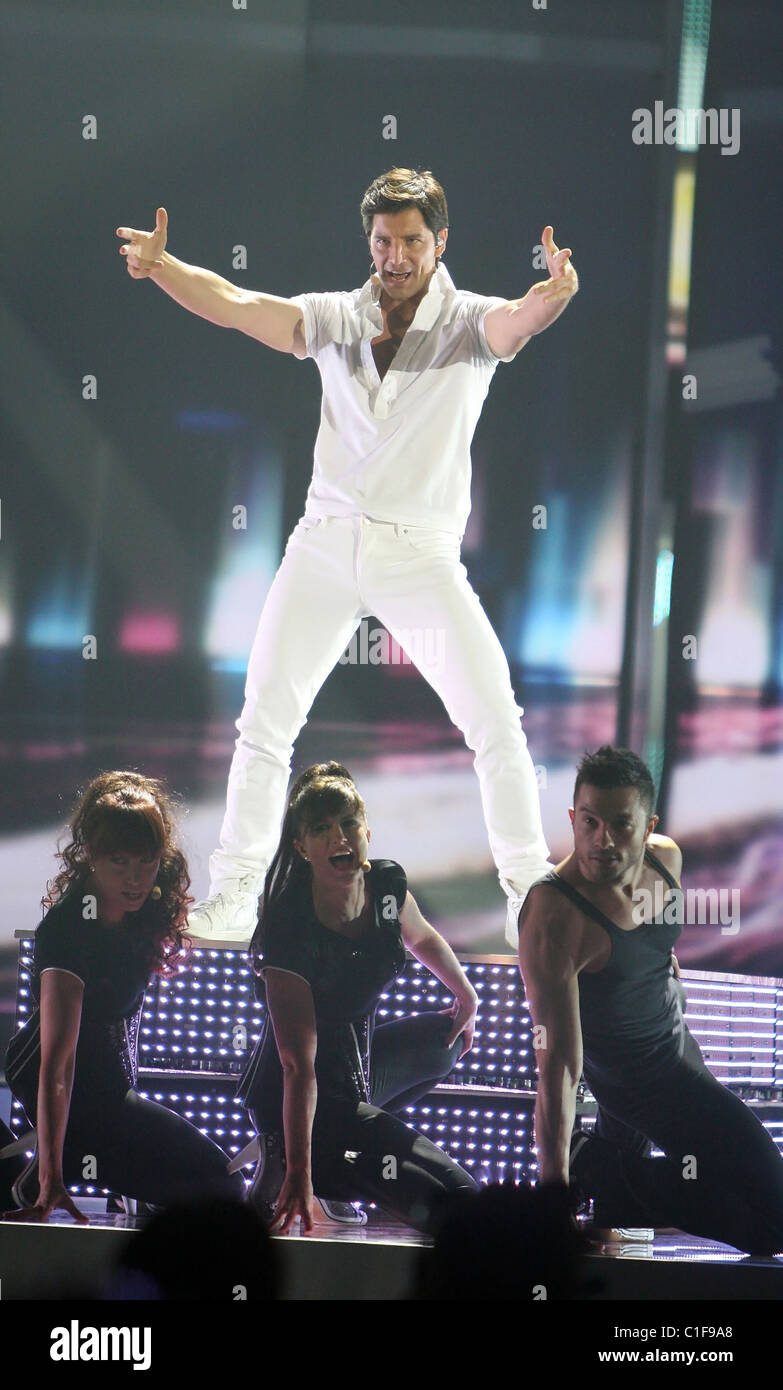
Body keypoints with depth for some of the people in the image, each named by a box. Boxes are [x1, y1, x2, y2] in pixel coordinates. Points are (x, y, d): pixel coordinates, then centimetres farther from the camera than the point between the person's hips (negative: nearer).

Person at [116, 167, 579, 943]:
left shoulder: (467, 321, -2)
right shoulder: (337, 318, 6)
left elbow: (518, 322, -24)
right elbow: (236, 306, -5)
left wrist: (552, 295, -48)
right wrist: (160, 266, -23)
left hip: (422, 552, -2)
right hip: (326, 538, 2)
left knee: (496, 721, -7)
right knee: (264, 718, 0)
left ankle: (529, 891, 8)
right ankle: (234, 895, 8)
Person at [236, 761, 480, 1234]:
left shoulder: (388, 885, -9)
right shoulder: (291, 932, -30)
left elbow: (423, 938, 17)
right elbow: (299, 1066, -31)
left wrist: (467, 996, 32)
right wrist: (298, 1175, -33)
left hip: (356, 1065, 9)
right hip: (305, 1102, -9)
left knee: (450, 1037, 36)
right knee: (456, 1197, -16)